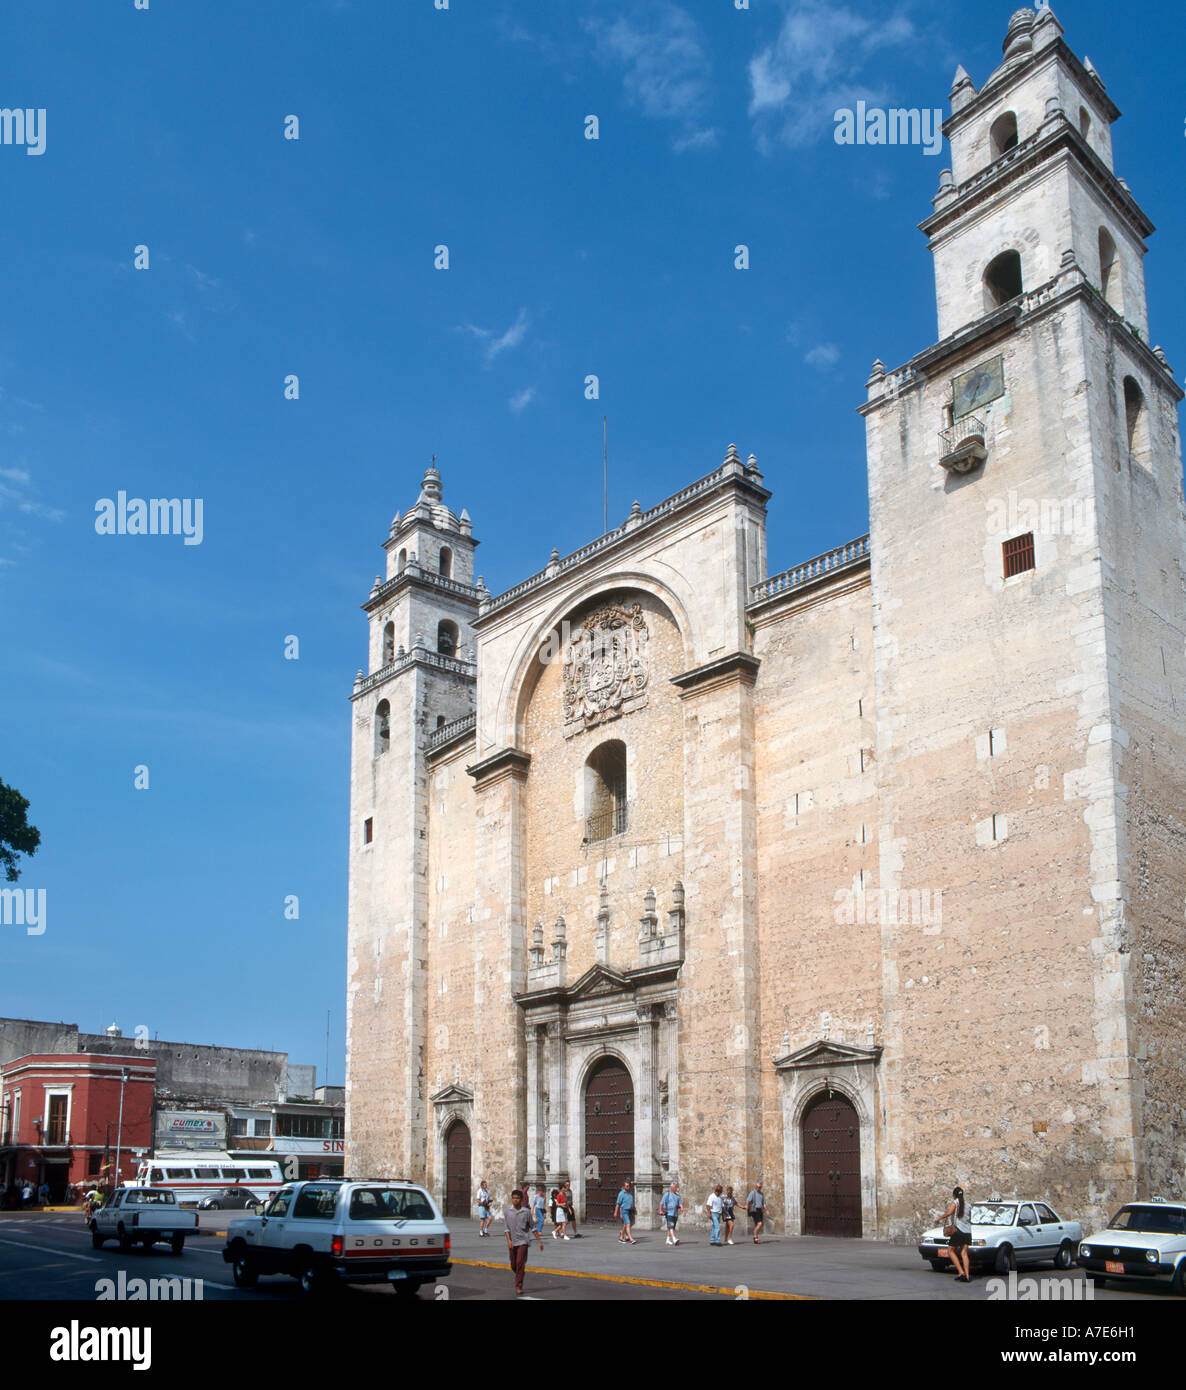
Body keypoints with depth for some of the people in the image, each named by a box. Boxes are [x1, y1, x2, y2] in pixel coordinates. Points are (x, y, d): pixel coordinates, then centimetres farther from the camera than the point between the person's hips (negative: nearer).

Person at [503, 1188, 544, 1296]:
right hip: (512, 1242, 2)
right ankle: (520, 1275, 40)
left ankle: (518, 1286, -5)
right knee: (513, 1265, 10)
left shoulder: (526, 1212, -2)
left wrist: (539, 1241, 5)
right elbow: (507, 1228, 1)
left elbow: (532, 1227, 5)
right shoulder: (507, 1211, 1)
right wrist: (509, 1240, -12)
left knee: (520, 1263, -11)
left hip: (523, 1241, -2)